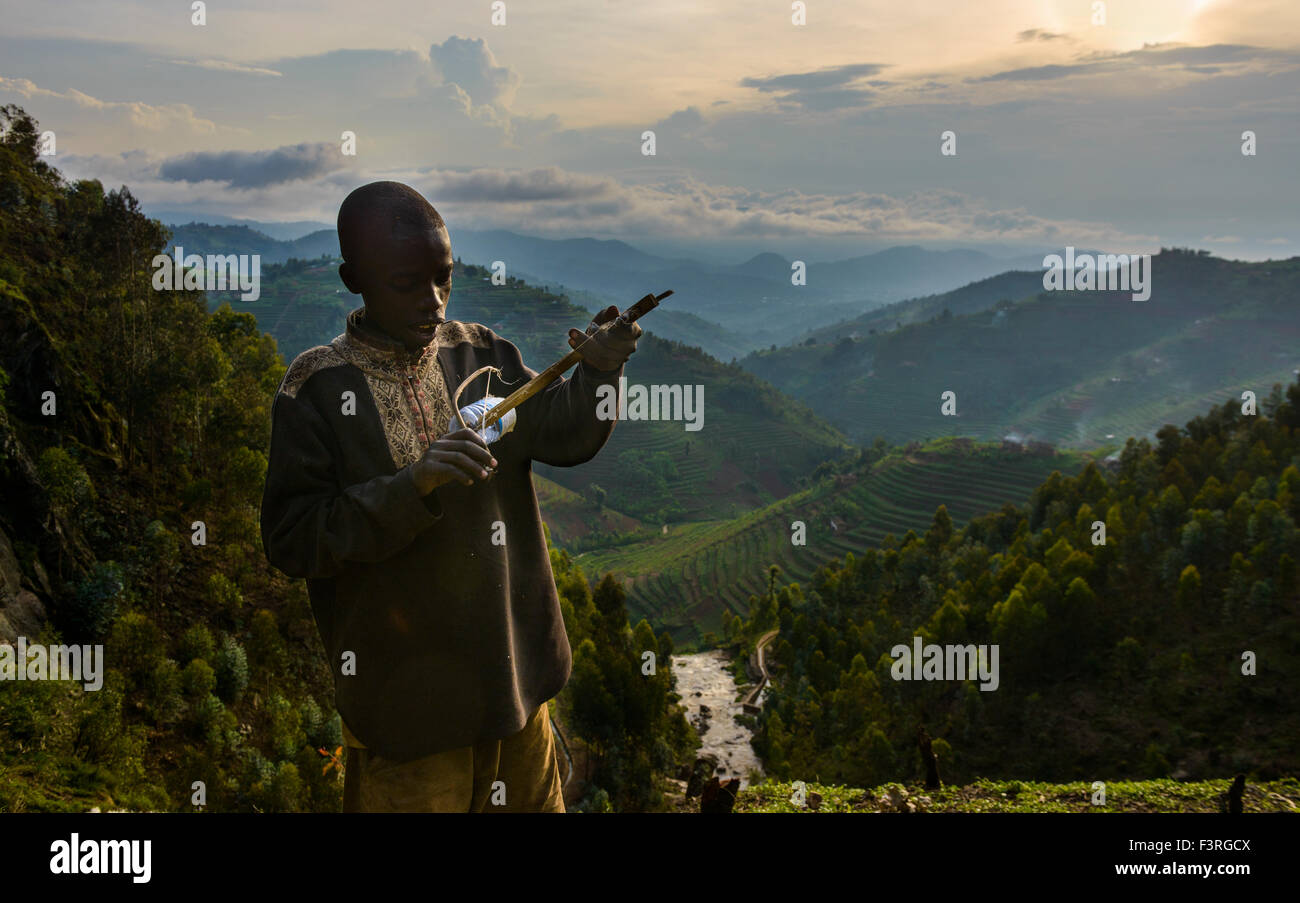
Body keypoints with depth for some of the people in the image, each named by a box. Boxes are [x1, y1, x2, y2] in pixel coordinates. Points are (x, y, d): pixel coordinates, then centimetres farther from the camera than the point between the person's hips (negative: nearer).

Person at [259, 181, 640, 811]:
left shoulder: (480, 354, 1)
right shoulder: (318, 387, -11)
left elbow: (562, 433, -7)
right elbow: (289, 540, -17)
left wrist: (599, 370, -27)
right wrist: (412, 486, -29)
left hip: (512, 671, 4)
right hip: (402, 690, -4)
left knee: (527, 797, 21)